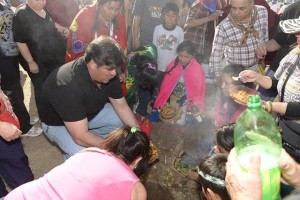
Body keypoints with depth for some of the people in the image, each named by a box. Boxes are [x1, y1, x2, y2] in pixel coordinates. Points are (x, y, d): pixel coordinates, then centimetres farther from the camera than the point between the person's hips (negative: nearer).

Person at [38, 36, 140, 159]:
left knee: (125, 120, -6)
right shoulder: (68, 86, -41)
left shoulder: (108, 74, -20)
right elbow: (81, 137, -40)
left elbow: (121, 106, -9)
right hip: (58, 123, -6)